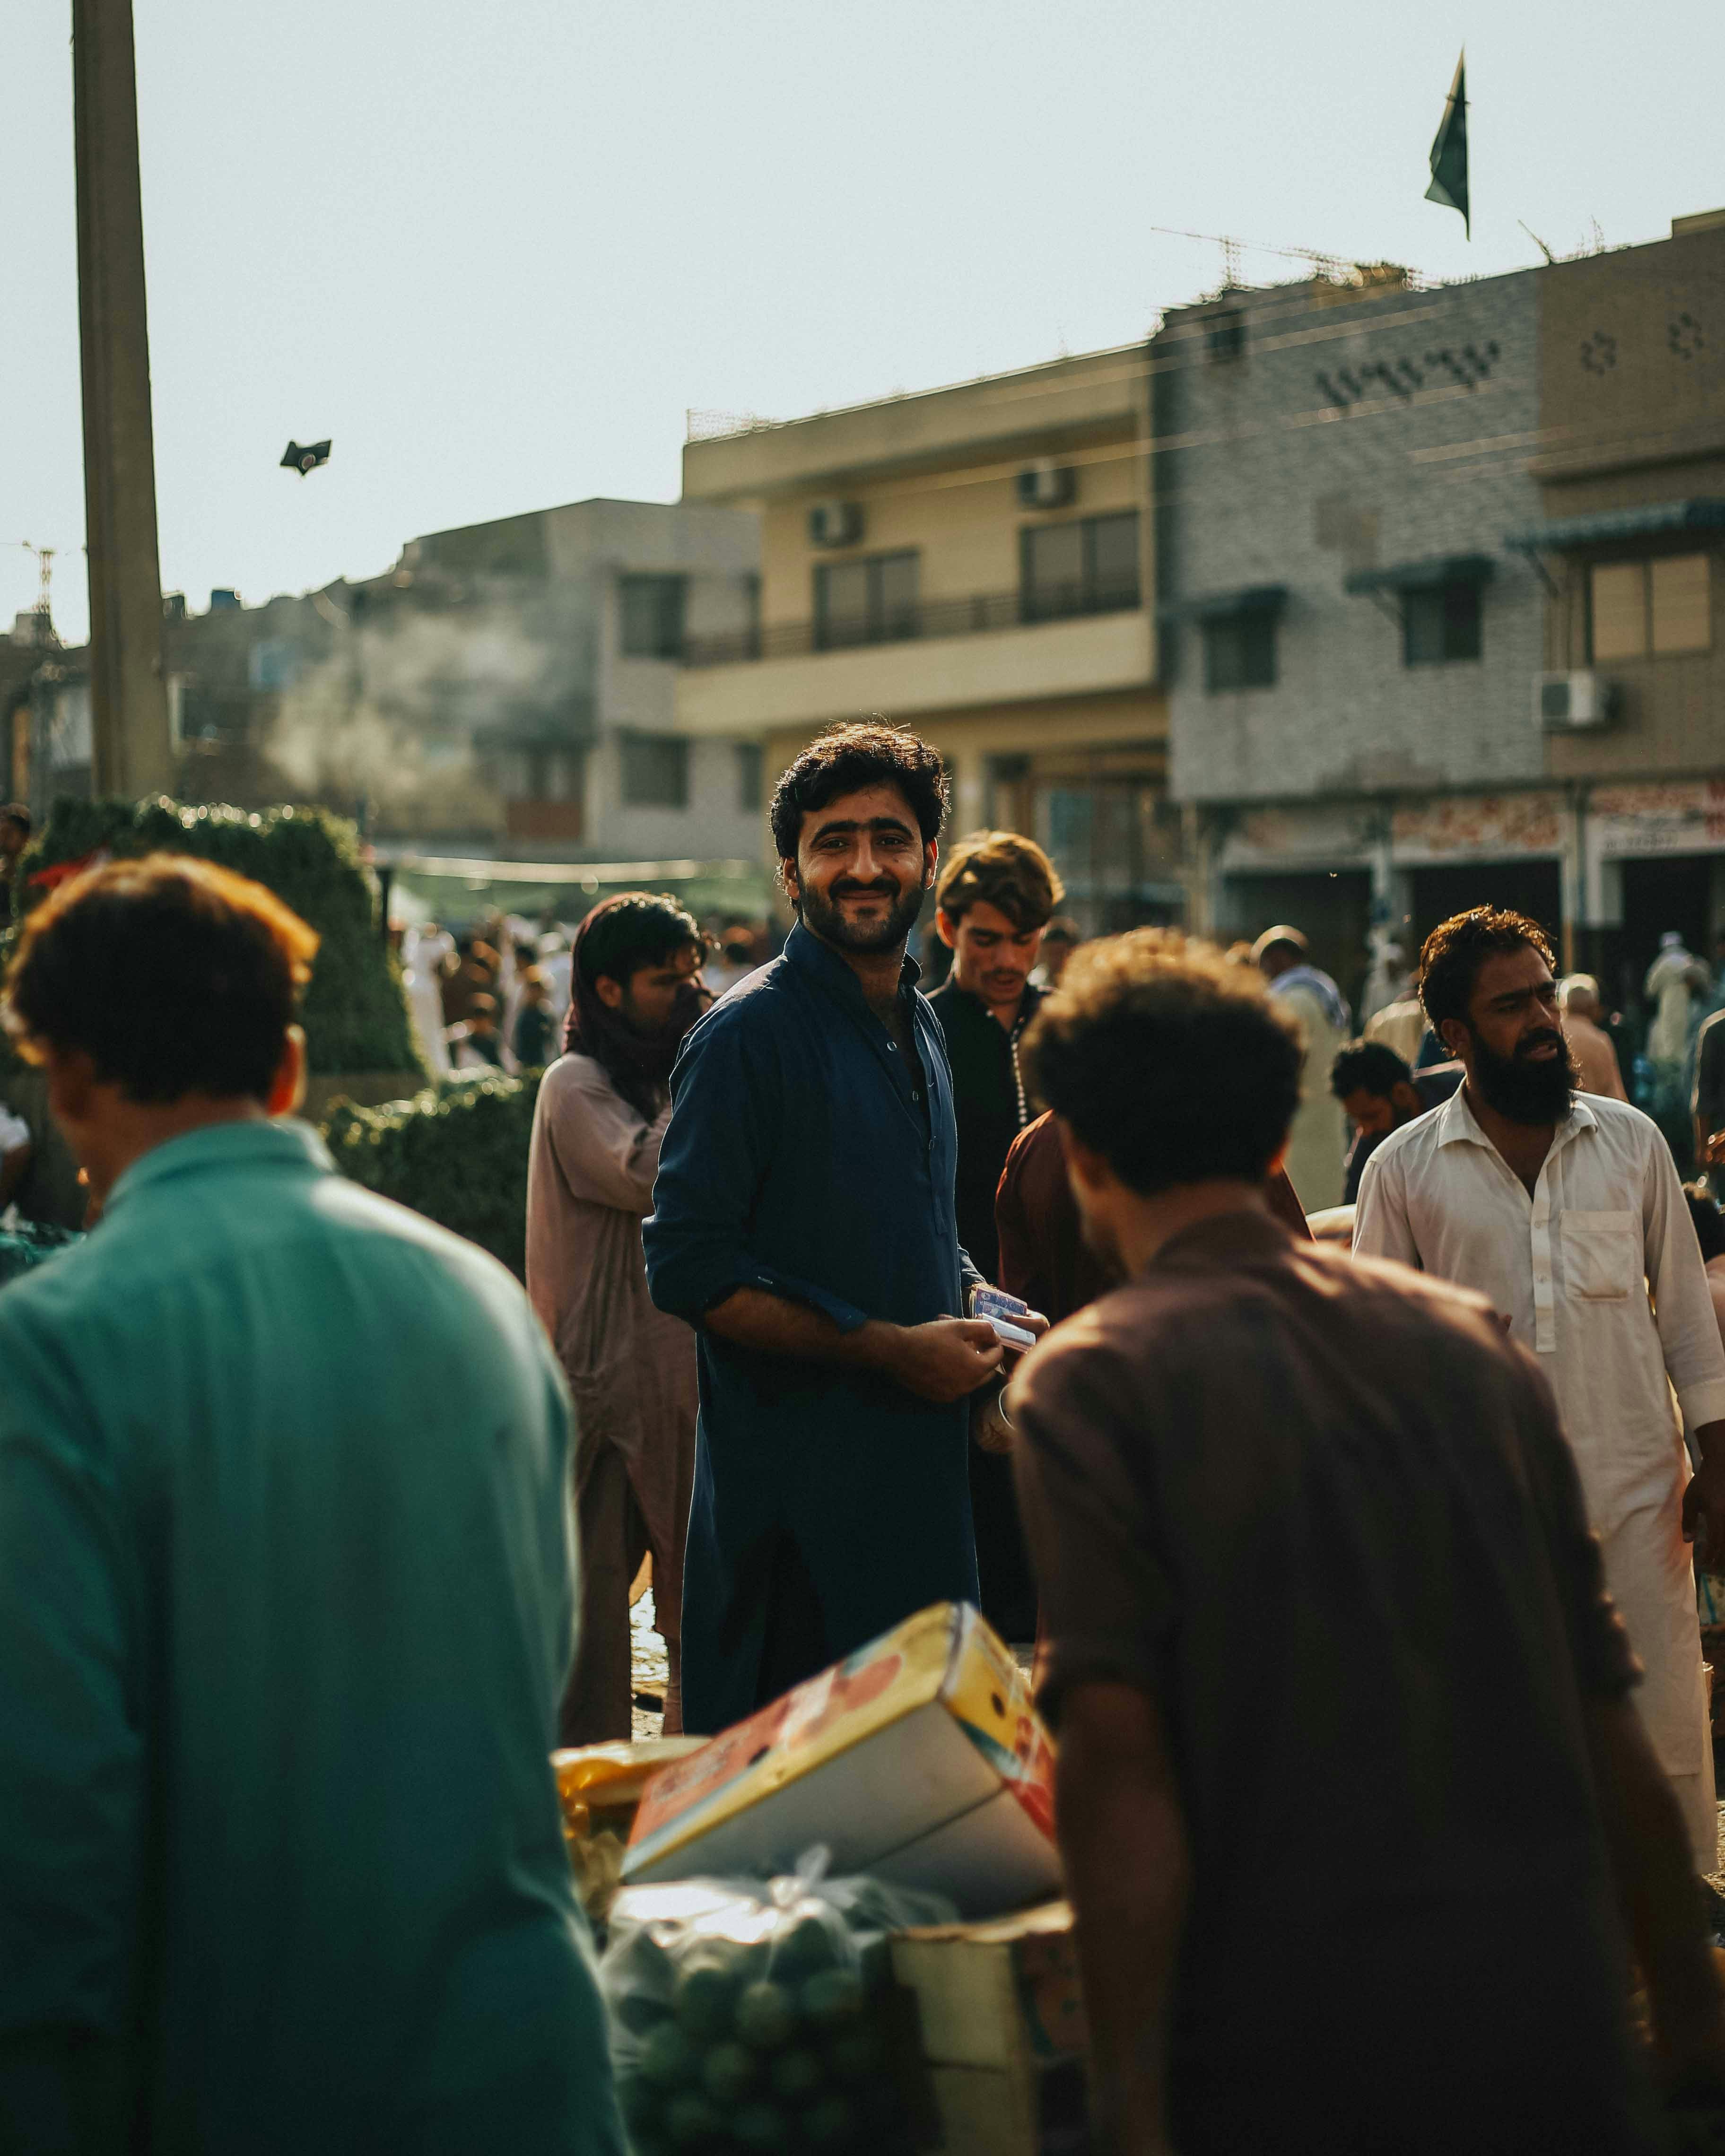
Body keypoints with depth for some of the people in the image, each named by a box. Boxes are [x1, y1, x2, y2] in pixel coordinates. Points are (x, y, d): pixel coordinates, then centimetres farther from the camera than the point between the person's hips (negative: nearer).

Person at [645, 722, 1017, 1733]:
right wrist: (891, 1348, -17)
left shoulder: (920, 1026, 14)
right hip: (796, 1487, -8)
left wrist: (970, 1309, 6)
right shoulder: (752, 1032, -11)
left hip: (922, 1468, 8)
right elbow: (688, 1270, -17)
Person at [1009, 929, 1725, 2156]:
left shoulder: (1092, 1382, -6)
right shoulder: (1473, 1339, 7)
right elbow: (1605, 1713, 9)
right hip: (1556, 2033, 4)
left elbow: (1117, 1755, -16)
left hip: (1296, 2055, -4)